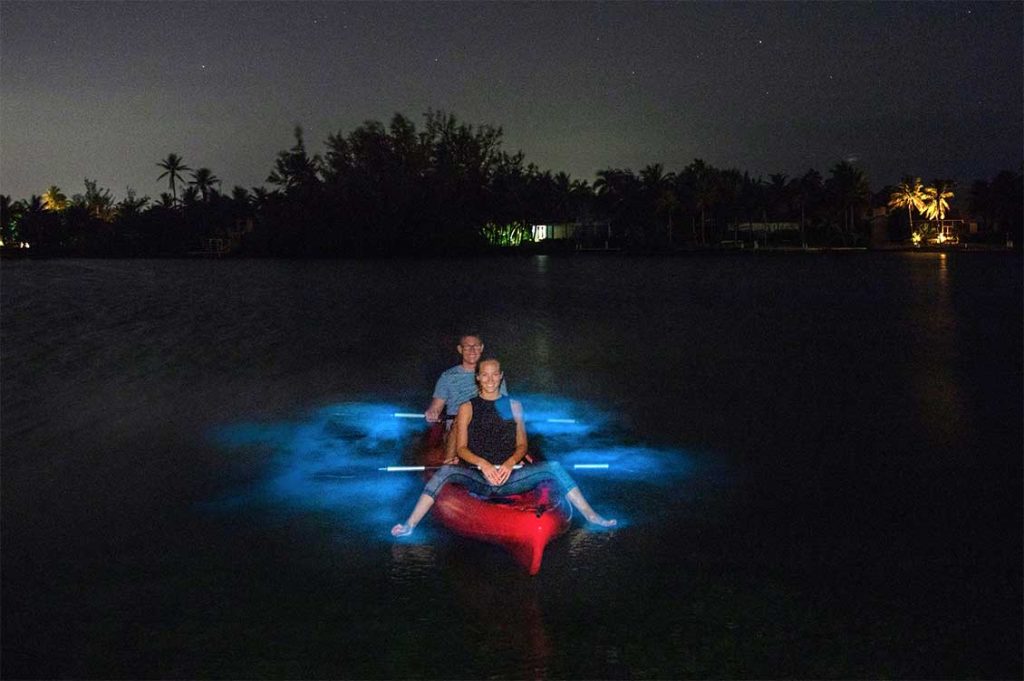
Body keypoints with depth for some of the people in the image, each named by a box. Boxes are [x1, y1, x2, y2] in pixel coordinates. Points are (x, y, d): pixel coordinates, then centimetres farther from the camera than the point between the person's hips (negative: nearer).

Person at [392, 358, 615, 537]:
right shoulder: (468, 408, 8)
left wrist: (511, 462, -11)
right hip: (477, 477, -2)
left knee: (553, 467, -19)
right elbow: (461, 448, 1)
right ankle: (410, 525, -37)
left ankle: (591, 516, -15)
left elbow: (522, 444, 12)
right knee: (446, 471, -33)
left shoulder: (513, 405, 14)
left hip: (508, 477, 2)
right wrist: (483, 464, -18)